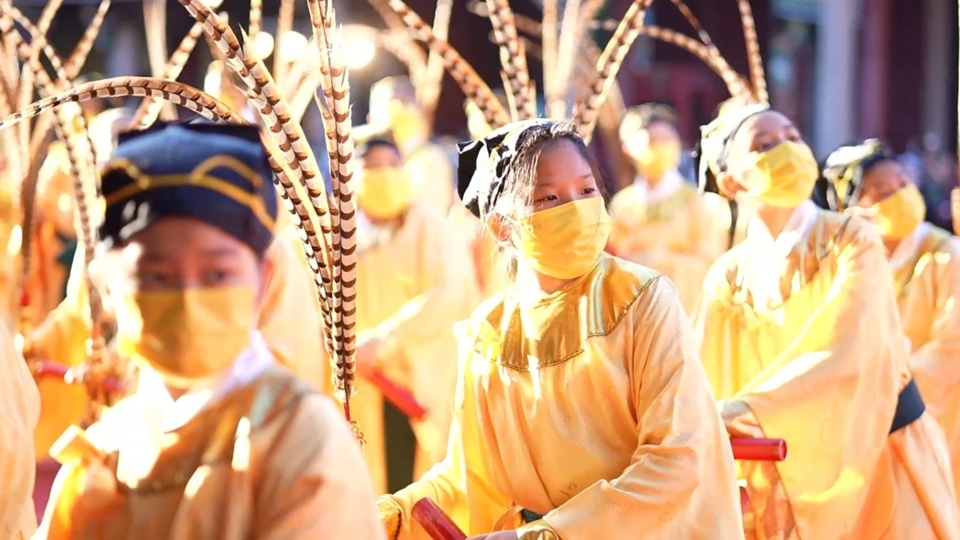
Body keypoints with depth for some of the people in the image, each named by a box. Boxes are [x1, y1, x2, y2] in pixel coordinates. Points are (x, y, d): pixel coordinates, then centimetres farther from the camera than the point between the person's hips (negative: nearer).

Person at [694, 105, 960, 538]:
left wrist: (751, 406, -37)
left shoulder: (853, 241, -10)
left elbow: (843, 346, -25)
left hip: (883, 460, -2)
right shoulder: (727, 280, -1)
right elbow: (707, 387, -4)